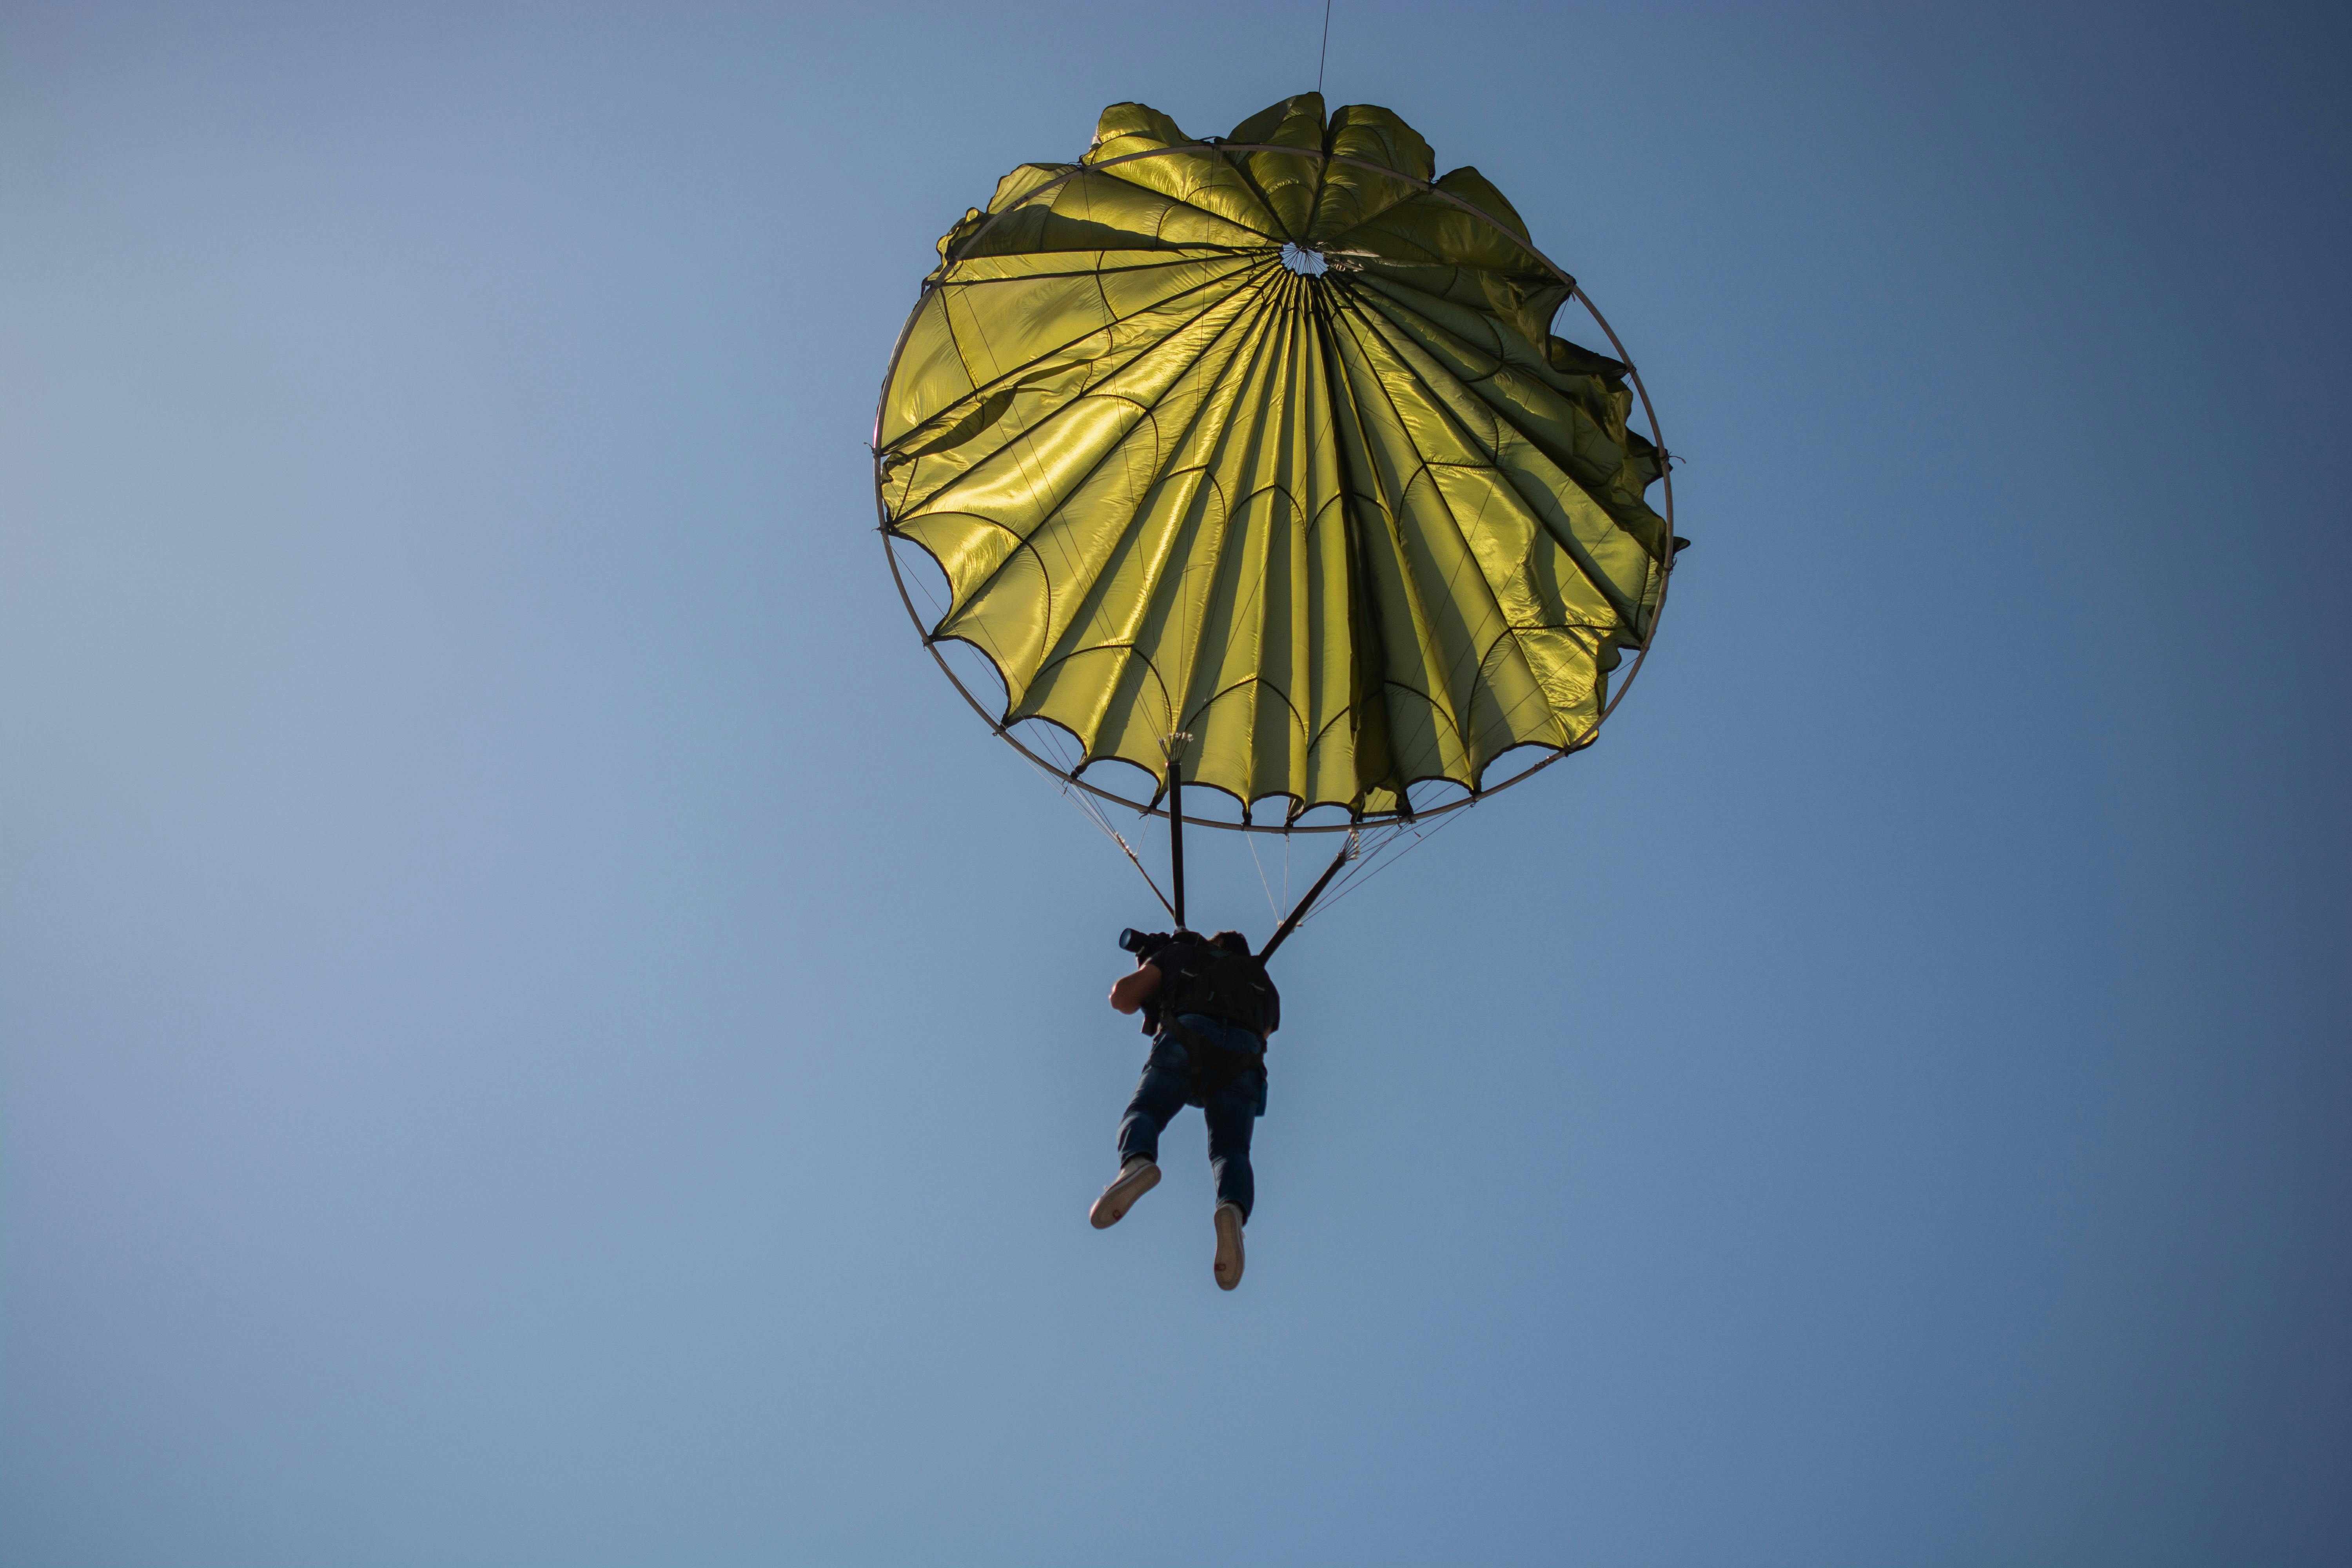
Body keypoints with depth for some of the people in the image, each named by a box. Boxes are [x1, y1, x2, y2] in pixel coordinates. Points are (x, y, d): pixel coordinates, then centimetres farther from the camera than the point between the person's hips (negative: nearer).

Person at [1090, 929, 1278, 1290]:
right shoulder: (1263, 984, 41)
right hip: (1244, 1056, 2)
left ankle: (1137, 1164, -40)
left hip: (1185, 1040, -2)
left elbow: (1123, 998, 22)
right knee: (1231, 1151, -4)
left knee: (1142, 1115, -1)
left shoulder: (1179, 953, 33)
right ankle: (1234, 1210, -41)